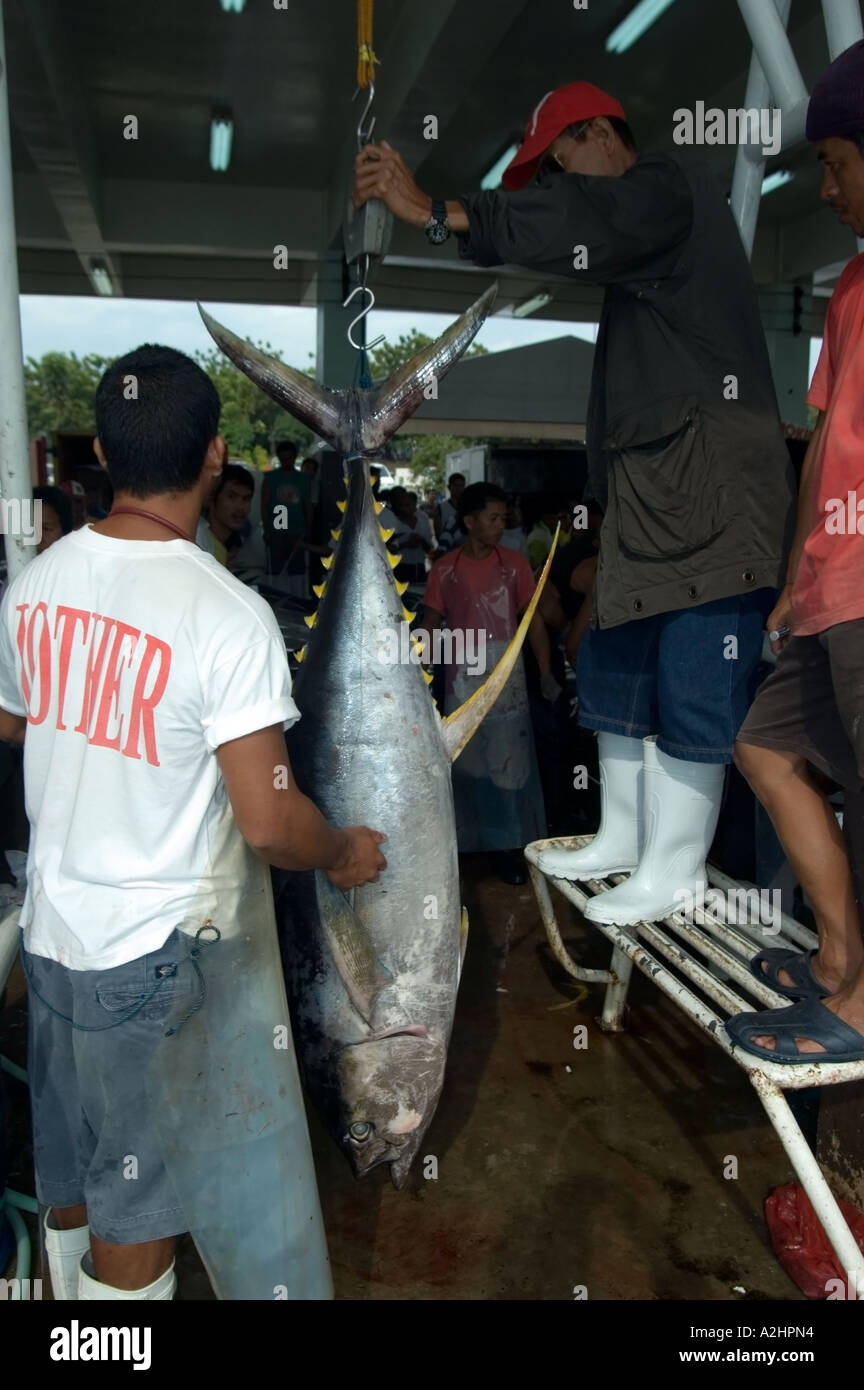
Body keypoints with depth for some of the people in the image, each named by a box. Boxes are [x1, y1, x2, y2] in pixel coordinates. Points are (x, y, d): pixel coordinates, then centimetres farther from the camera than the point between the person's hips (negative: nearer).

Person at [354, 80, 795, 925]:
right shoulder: (637, 231, 25)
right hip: (650, 489, 10)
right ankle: (625, 836, 25)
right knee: (616, 667, 12)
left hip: (712, 485, -10)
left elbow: (577, 222, -24)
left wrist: (429, 211, -28)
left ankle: (675, 868, 7)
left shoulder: (671, 191, -6)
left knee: (692, 681, -5)